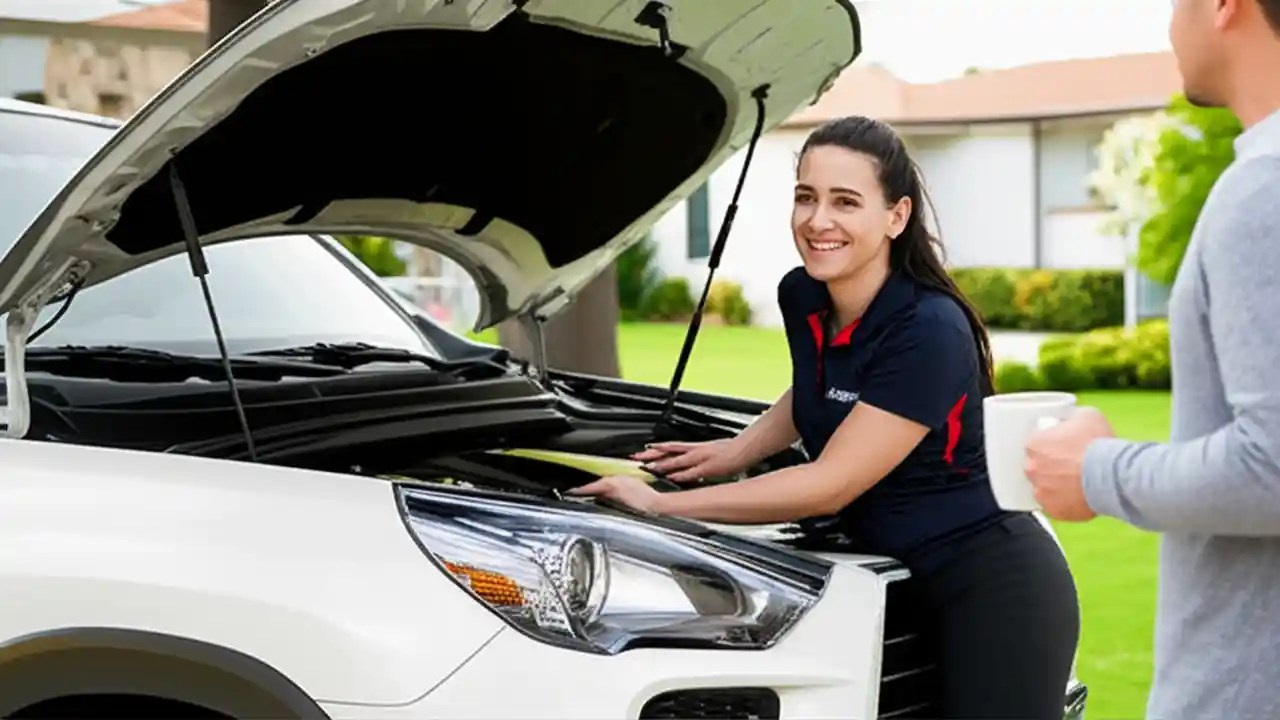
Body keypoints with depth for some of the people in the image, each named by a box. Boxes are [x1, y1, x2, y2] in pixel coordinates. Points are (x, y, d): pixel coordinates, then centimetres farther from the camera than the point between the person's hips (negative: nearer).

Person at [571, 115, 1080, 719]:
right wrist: (740, 449, 9)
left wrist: (660, 505, -21)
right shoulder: (800, 296, 1)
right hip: (909, 583, 8)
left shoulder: (928, 331, -23)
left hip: (994, 586, -8)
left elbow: (830, 485, -24)